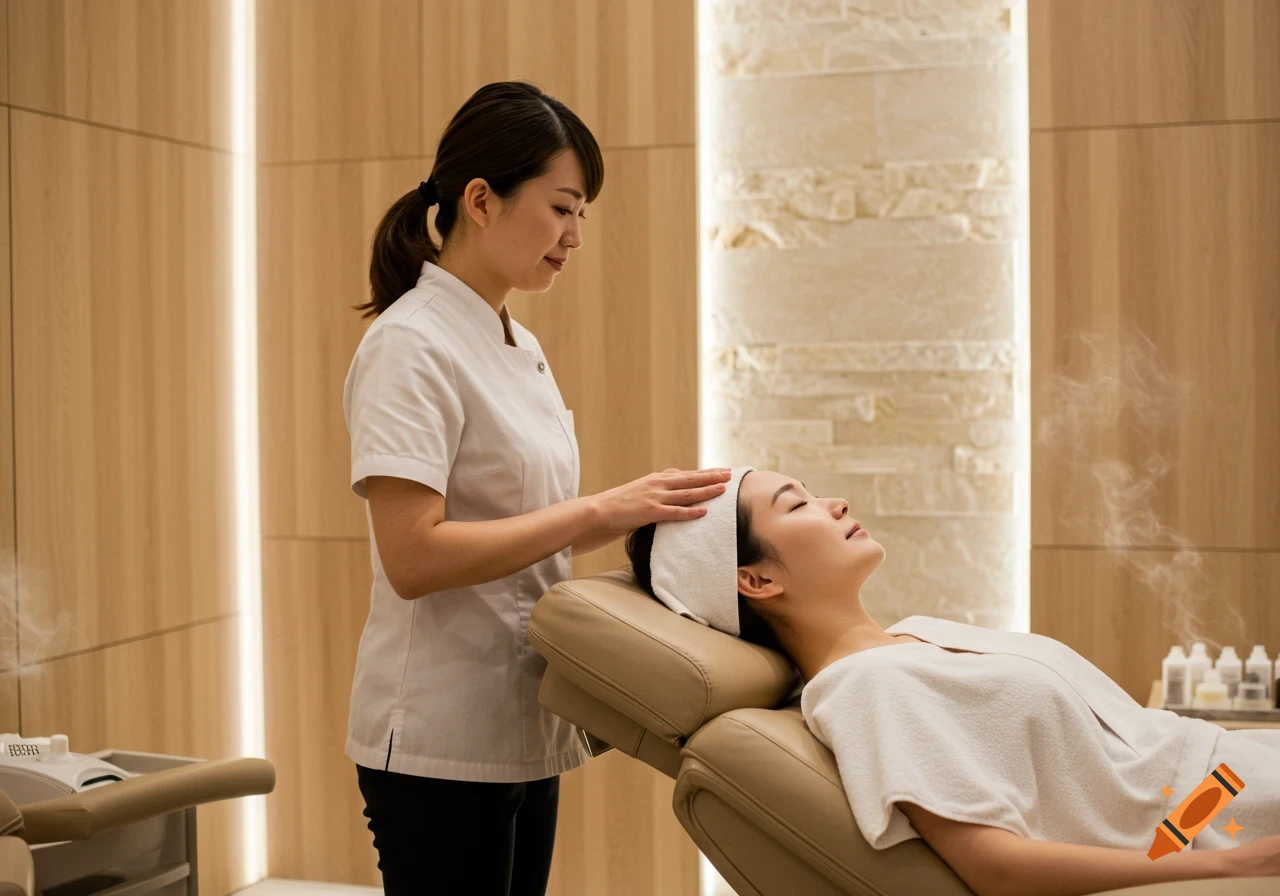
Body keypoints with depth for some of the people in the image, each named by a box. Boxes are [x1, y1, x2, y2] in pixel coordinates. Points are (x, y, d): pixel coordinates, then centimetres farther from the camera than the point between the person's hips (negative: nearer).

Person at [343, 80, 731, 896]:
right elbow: (412, 556, -23)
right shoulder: (412, 346, -13)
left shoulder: (520, 346, 13)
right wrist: (596, 511, -21)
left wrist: (643, 513, -2)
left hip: (524, 733, 8)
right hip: (441, 744, -8)